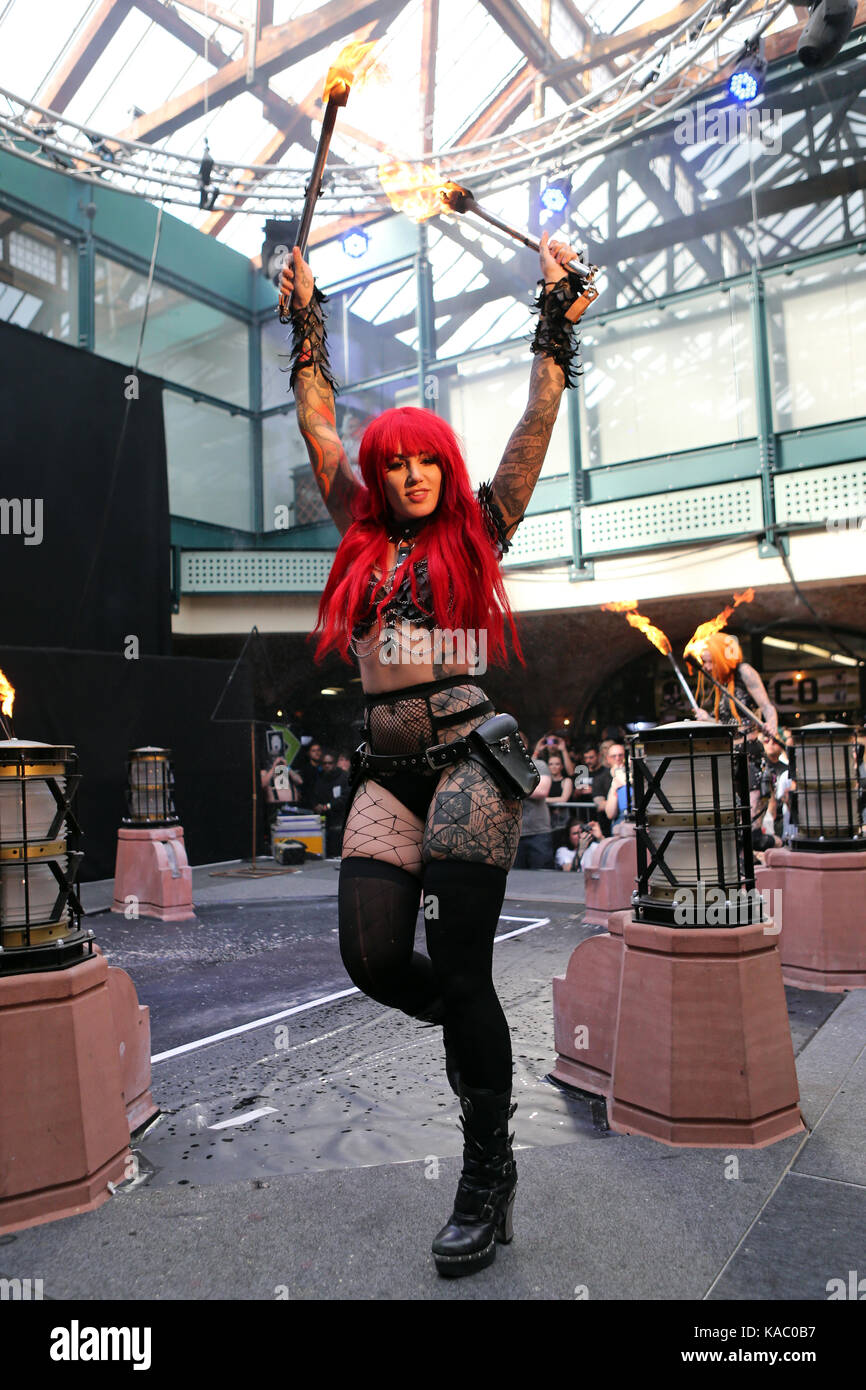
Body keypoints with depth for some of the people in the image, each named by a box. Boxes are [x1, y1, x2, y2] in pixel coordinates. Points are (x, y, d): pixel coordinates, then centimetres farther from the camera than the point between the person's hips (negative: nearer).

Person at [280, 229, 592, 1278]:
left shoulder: (480, 530, 9)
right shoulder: (363, 539, 15)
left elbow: (538, 419, 8)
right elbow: (317, 429, 21)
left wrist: (557, 314, 10)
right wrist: (308, 324, 25)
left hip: (472, 750, -3)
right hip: (388, 766, 4)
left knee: (458, 966, -4)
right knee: (372, 959, -6)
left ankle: (489, 1173, 14)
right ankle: (485, 1039, 26)